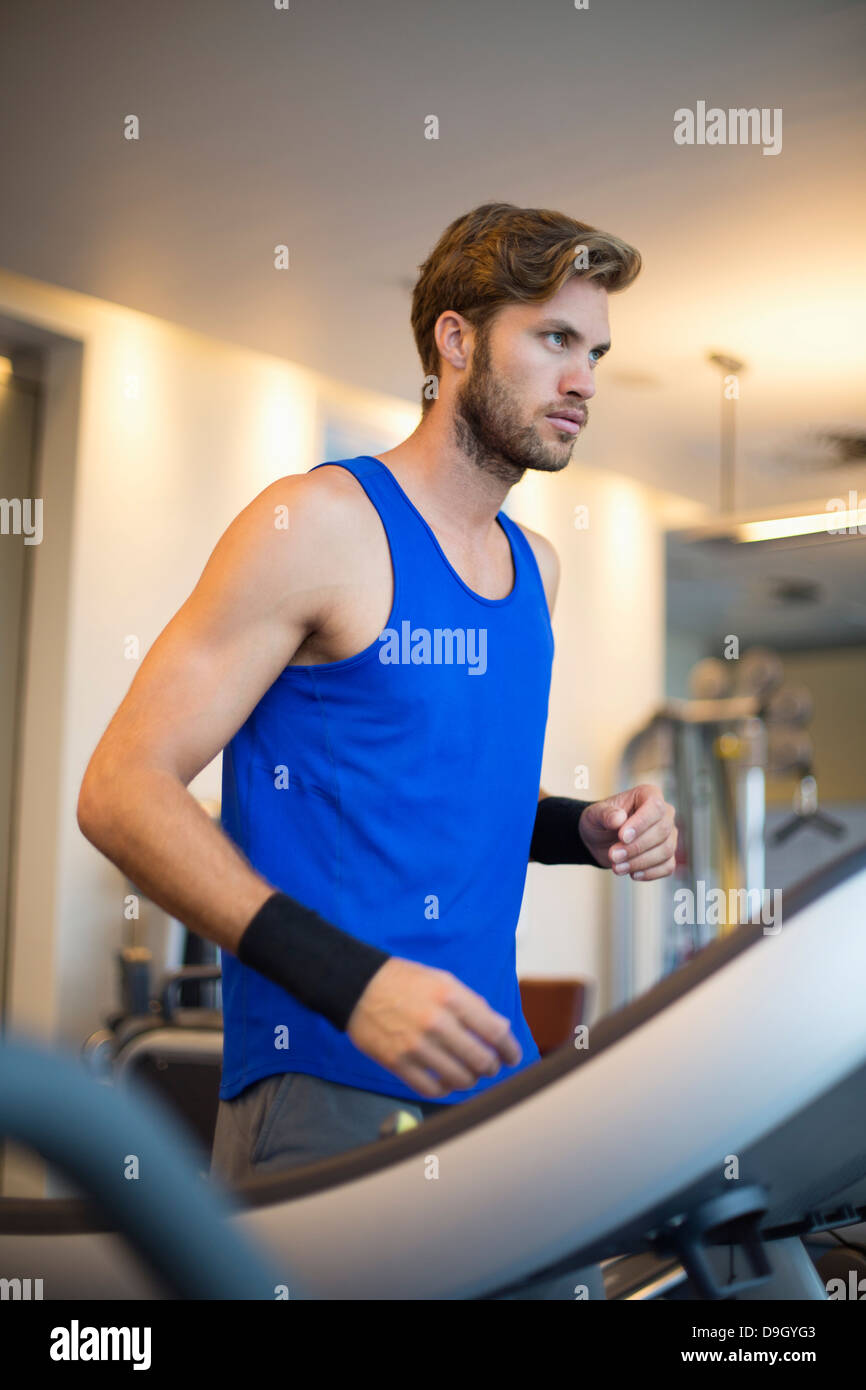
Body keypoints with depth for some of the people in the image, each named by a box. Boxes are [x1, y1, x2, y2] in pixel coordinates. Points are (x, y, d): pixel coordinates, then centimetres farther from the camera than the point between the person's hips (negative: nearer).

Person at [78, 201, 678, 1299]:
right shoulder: (321, 524, -10)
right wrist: (350, 980, -25)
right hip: (328, 1094, -7)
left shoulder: (535, 564, 13)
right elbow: (123, 789, -16)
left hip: (498, 1078, 7)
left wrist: (584, 830, 5)